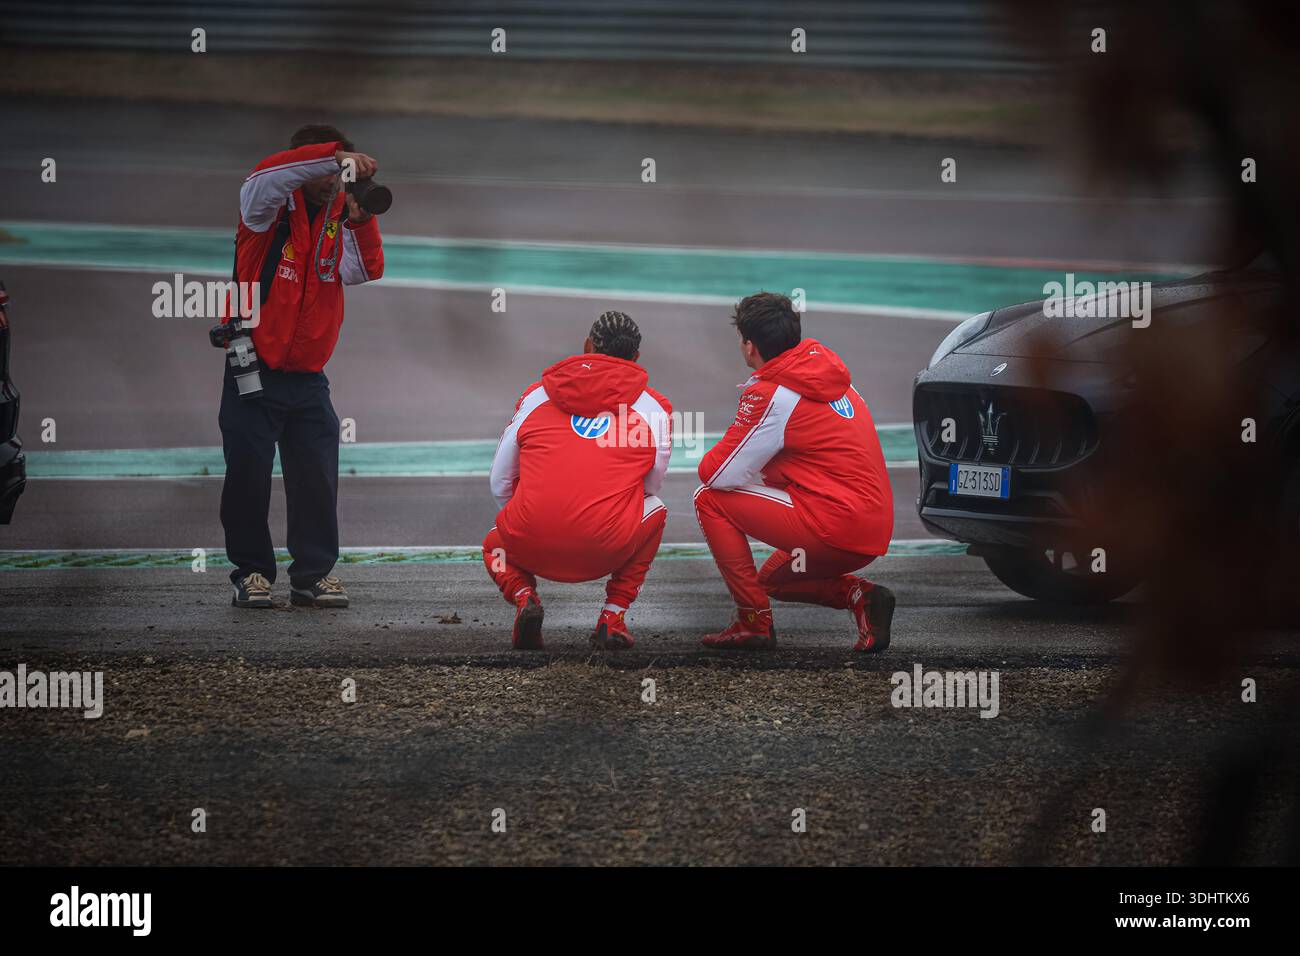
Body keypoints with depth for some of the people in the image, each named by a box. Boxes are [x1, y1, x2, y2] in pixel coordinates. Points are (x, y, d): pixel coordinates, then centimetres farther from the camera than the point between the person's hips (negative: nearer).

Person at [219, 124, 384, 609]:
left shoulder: (337, 219, 7)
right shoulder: (271, 210, -6)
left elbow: (362, 270, -6)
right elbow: (264, 177, -28)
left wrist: (362, 221, -21)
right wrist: (335, 156, -35)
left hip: (307, 377, 4)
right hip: (253, 370, -4)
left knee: (317, 478, -1)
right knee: (248, 477, -2)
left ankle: (315, 572, 8)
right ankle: (251, 571, 10)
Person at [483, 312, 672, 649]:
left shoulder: (535, 395, 16)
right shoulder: (654, 407, 10)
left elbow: (500, 483, 19)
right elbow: (650, 486, 21)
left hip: (531, 545, 1)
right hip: (607, 551, -1)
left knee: (495, 546, 37)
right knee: (655, 510, 32)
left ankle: (523, 596, 3)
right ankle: (613, 617, 19)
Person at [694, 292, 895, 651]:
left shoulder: (770, 395, -13)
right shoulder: (824, 364, 12)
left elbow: (718, 474, -10)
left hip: (836, 528, -9)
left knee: (711, 501, 1)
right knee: (773, 579, 32)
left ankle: (753, 621, 0)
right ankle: (859, 595, 7)